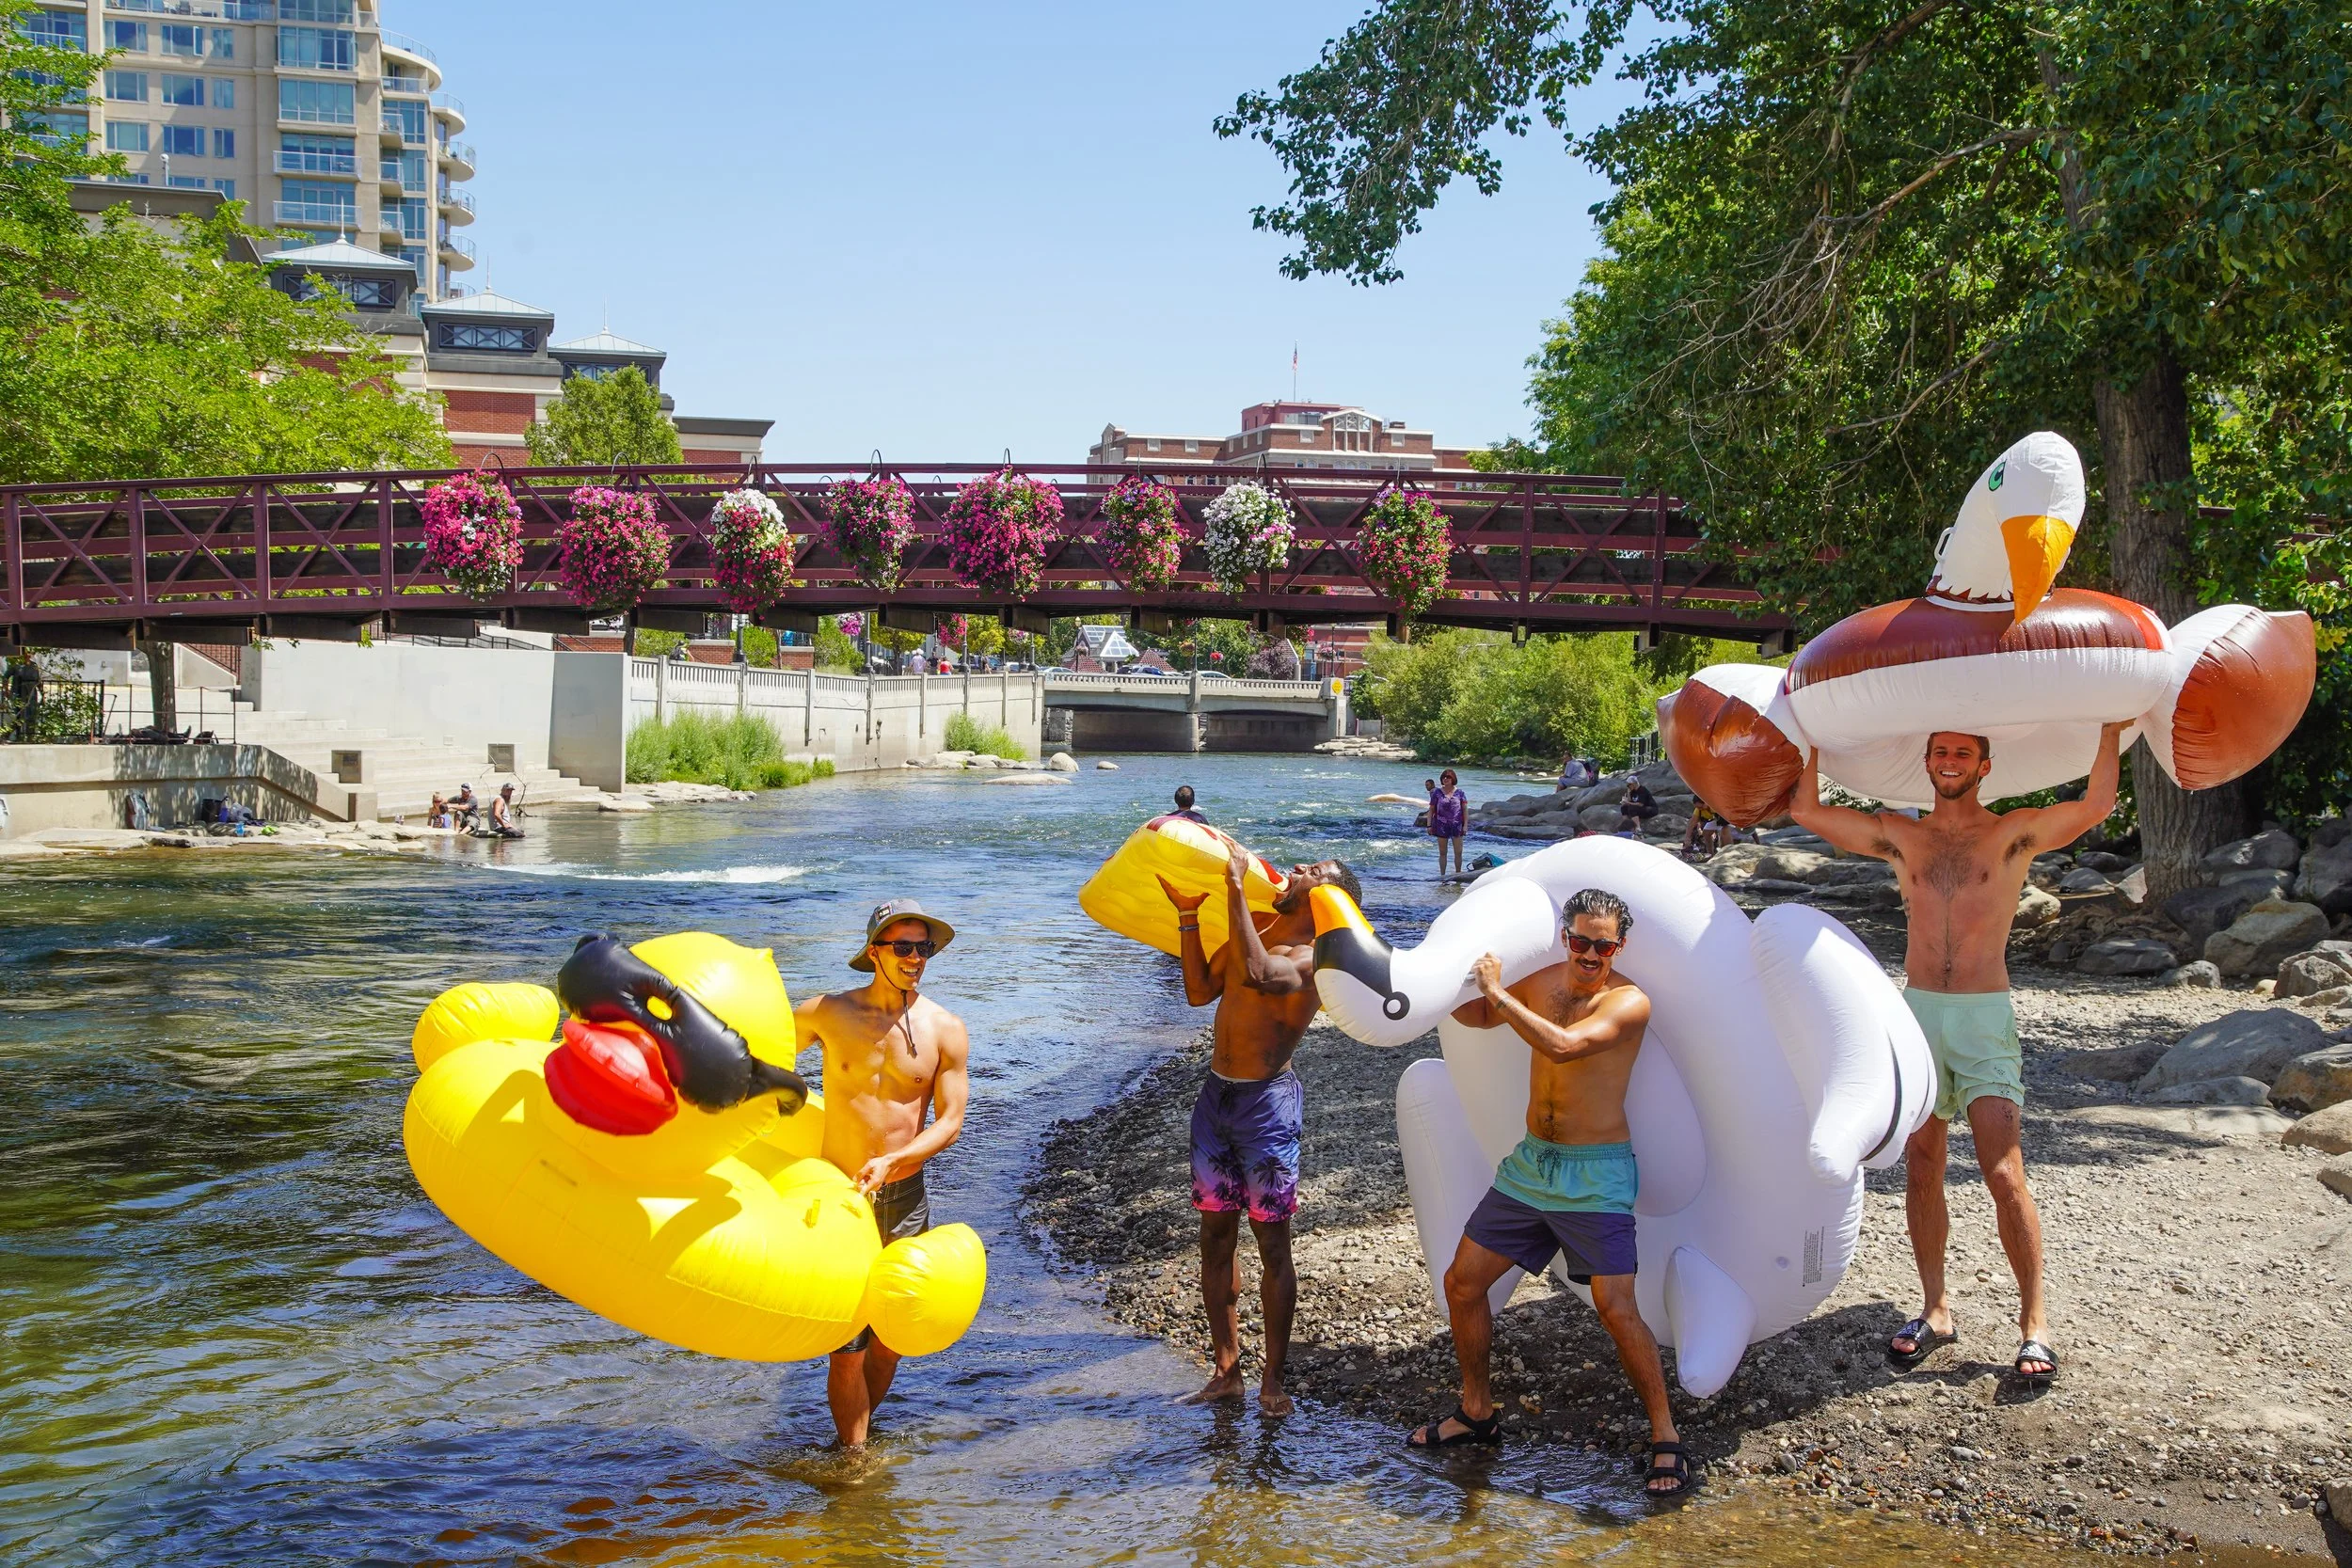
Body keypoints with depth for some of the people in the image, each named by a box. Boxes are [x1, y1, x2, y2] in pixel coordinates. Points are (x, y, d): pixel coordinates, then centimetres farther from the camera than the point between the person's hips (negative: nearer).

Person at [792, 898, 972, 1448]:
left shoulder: (946, 1030, -1)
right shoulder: (828, 1014, -4)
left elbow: (950, 1120, -5)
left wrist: (893, 1160, -19)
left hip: (906, 1197, 2)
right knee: (847, 1343, -4)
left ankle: (863, 1433, 32)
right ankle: (854, 1454, 9)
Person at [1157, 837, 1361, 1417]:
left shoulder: (1313, 958, -15)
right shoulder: (1252, 933, 10)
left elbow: (1257, 974, -36)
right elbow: (1200, 990, 12)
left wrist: (1236, 886, -31)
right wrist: (1188, 915, 4)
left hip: (1267, 1102, -8)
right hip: (1216, 1093, 8)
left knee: (1272, 1245, 2)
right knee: (1215, 1239, 11)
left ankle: (1273, 1380, 12)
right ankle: (1226, 1370, 20)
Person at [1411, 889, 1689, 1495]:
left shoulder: (1629, 1002, -14)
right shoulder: (1542, 983, 5)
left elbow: (1562, 1045, -30)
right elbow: (1477, 1016, 23)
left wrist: (1499, 993, -23)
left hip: (1596, 1175, -6)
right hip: (1530, 1163, 6)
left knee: (1616, 1309, -13)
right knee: (1462, 1283, 6)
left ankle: (1666, 1437, 4)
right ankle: (1477, 1412, 23)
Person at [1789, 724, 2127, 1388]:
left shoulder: (2015, 834, 3)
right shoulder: (1899, 836, 11)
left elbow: (2097, 805, -12)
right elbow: (1806, 810, 8)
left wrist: (2111, 726, -10)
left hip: (1985, 1018, -3)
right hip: (1917, 1011, 3)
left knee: (2003, 1173, -10)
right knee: (1921, 1169, 6)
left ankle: (2034, 1322, 0)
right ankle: (1936, 1311, 17)